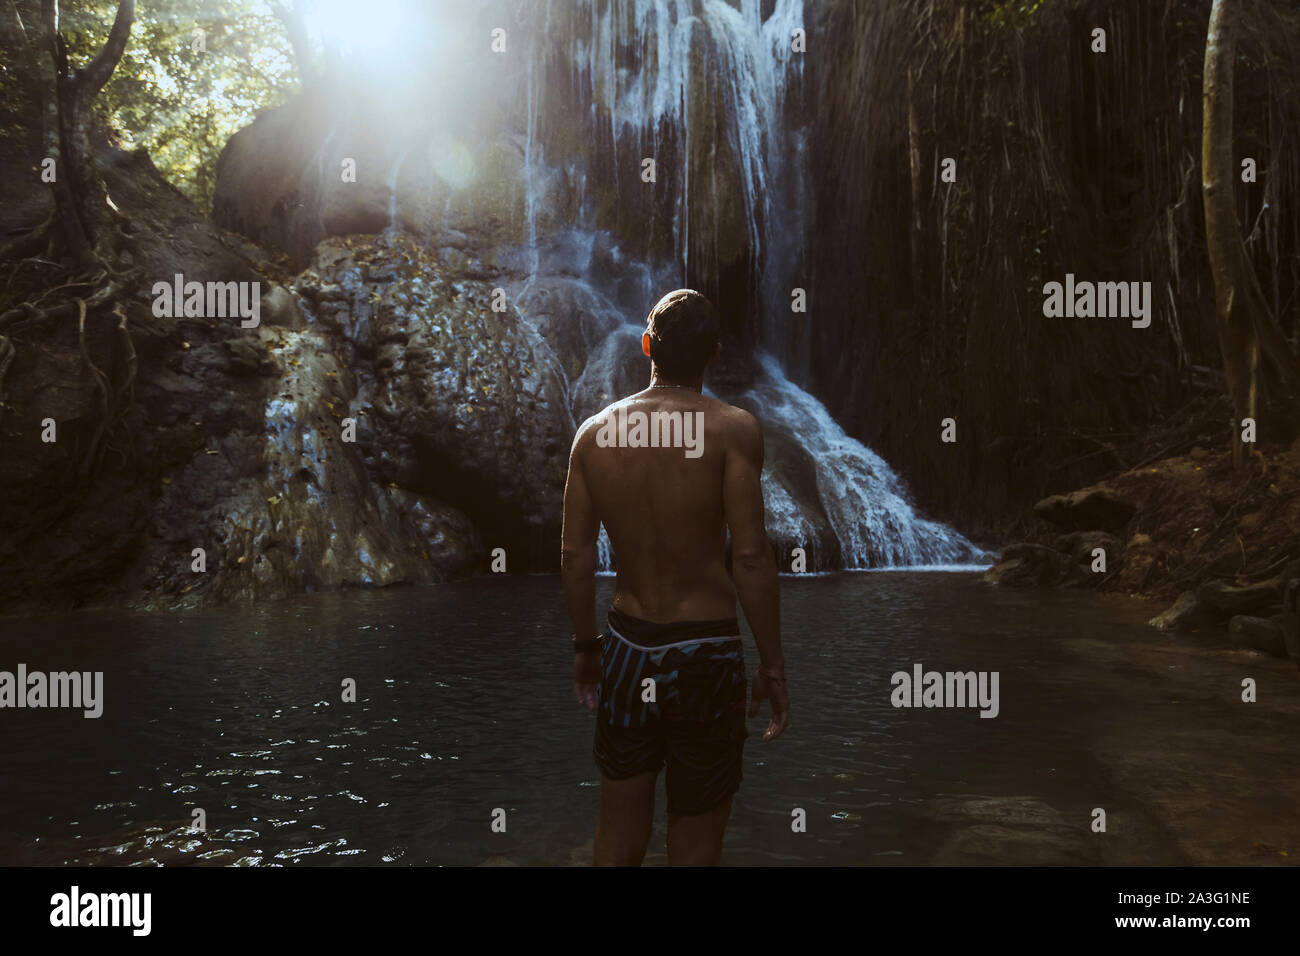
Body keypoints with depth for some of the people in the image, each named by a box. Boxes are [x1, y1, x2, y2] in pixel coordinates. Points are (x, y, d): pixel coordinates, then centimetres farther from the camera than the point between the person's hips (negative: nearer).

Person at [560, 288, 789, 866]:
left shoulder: (595, 432, -1)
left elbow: (575, 554, 2)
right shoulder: (732, 429, -12)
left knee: (618, 834, 18)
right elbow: (751, 556, -15)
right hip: (704, 654, -3)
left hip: (626, 649, 4)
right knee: (696, 840, 12)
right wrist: (772, 668, -6)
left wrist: (585, 646, 15)